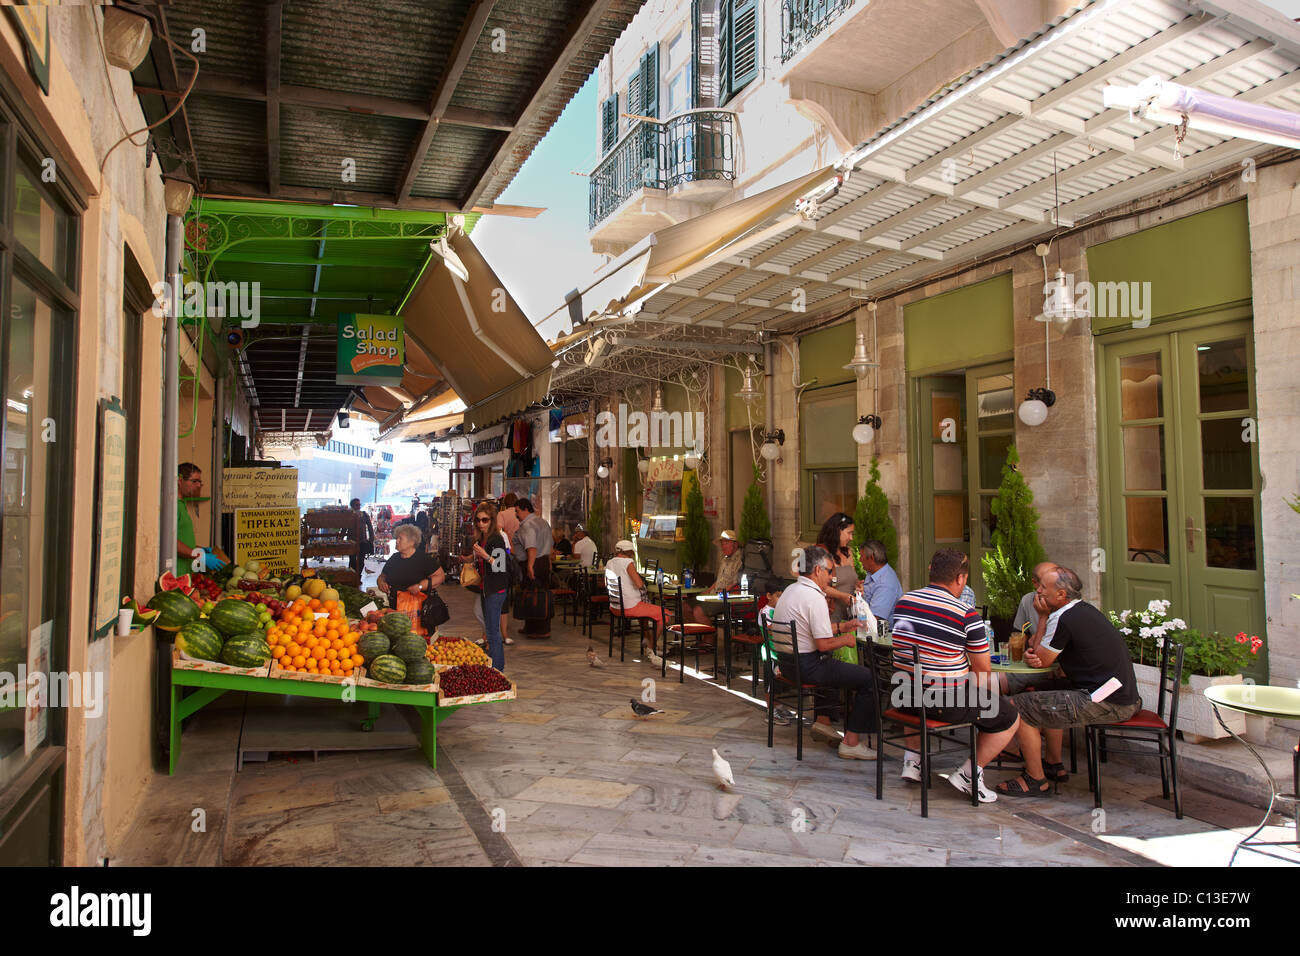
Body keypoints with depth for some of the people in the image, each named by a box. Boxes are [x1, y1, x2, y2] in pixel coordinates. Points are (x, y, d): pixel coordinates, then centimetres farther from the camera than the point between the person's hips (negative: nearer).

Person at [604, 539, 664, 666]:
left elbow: (606, 585, 20)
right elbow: (640, 584, -23)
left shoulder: (609, 563, 7)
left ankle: (647, 643, 38)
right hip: (630, 607, -9)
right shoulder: (628, 562, -16)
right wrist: (640, 578, -1)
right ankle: (651, 649, 8)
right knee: (663, 614, 2)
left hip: (614, 606, 9)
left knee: (644, 608, 36)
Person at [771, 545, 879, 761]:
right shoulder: (814, 597, -19)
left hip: (787, 662, 10)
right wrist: (846, 640, -2)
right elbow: (823, 644, -20)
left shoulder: (790, 590, 11)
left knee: (839, 666, 28)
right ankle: (851, 742, -1)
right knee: (870, 678, -5)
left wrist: (841, 627, 19)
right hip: (807, 667, -10)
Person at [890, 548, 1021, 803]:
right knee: (1009, 716, 12)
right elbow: (983, 673, -8)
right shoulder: (966, 614, -14)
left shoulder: (903, 602, 1)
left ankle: (912, 758, 30)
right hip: (947, 701, -6)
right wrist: (994, 696, 14)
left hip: (903, 697, 6)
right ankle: (969, 774, 10)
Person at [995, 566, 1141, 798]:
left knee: (1018, 706, -9)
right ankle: (1053, 764, 34)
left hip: (1107, 704, -10)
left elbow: (1043, 660, -5)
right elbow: (1051, 654, 20)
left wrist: (1043, 616, -2)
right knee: (1041, 691, 27)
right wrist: (1035, 652, -3)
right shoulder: (1086, 610, 12)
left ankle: (1036, 780, 5)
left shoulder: (1063, 619, -19)